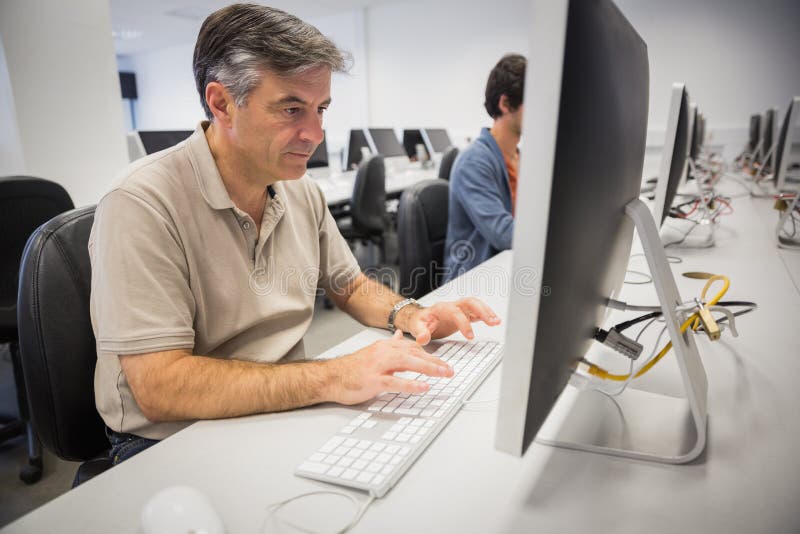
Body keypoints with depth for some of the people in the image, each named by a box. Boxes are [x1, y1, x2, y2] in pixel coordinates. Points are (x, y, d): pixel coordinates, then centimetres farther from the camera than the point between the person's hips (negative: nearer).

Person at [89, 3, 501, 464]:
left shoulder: (302, 192, 3)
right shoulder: (142, 206, -21)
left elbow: (349, 284, 15)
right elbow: (159, 387, -26)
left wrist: (408, 315, -6)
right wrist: (331, 379, -34)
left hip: (286, 415, 6)